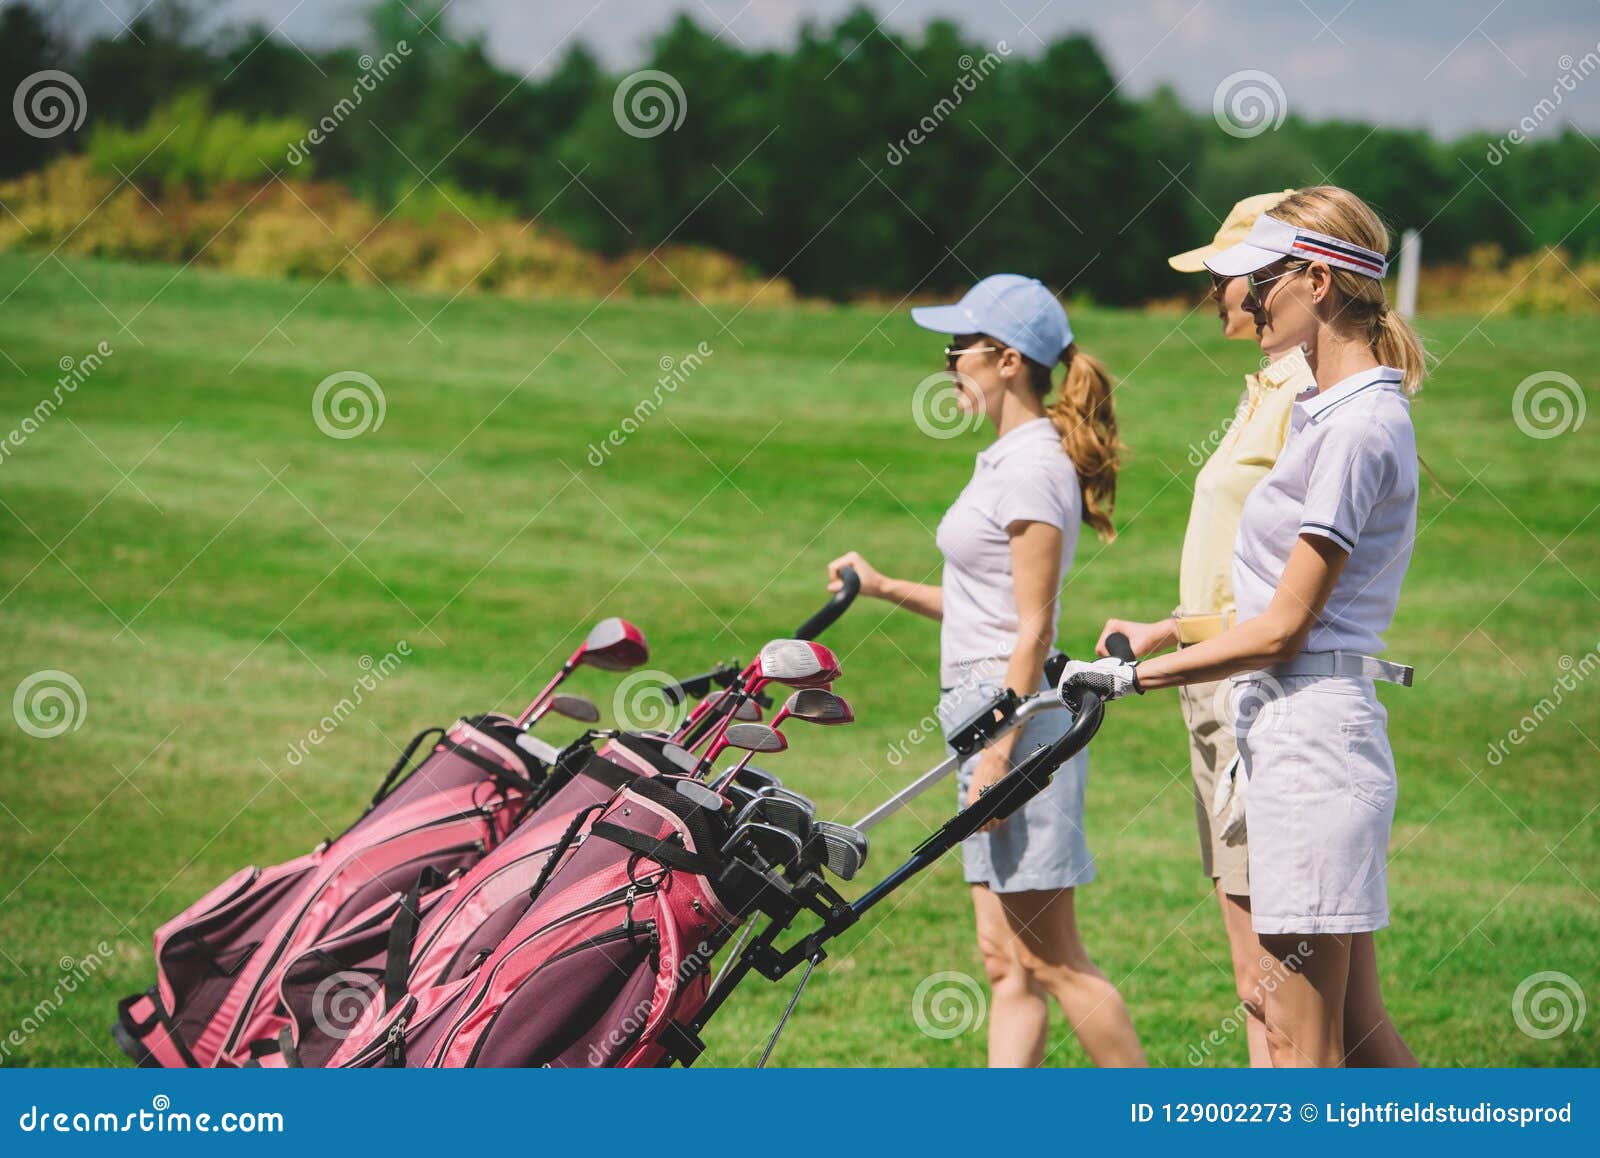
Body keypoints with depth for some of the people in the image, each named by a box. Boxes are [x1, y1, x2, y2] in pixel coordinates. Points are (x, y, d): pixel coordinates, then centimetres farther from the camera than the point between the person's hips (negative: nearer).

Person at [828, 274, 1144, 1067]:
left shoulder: (1034, 465, -13)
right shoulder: (1010, 457, 16)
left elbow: (1033, 628, -17)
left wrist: (1002, 749, -19)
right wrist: (887, 588, 12)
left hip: (1018, 717, -10)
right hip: (986, 712, 10)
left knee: (1050, 958, -7)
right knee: (1007, 962, 7)